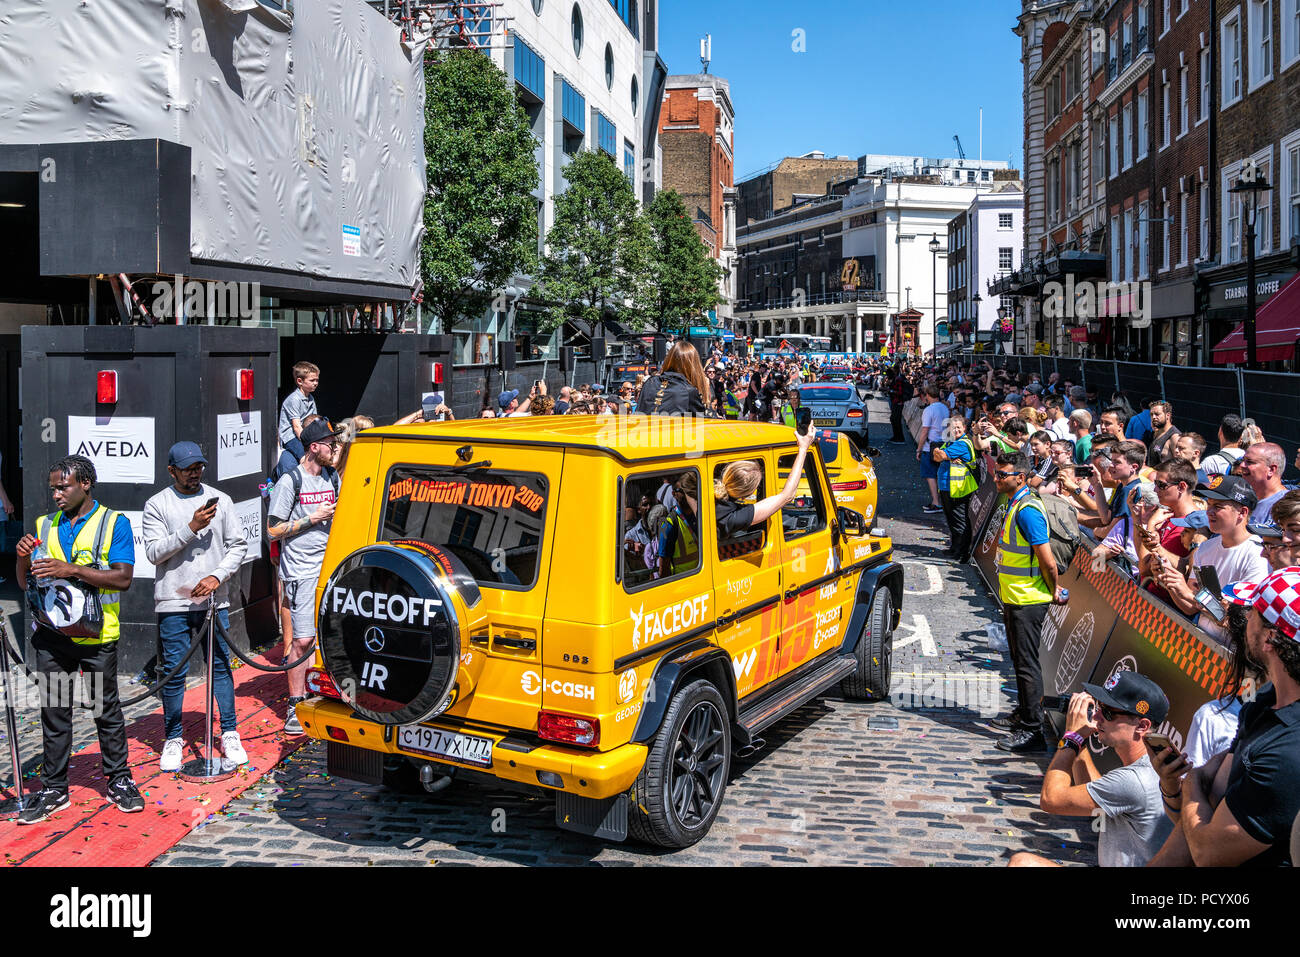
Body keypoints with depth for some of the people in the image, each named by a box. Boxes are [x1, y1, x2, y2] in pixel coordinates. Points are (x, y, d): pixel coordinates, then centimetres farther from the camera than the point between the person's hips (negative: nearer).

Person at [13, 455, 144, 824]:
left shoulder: (114, 523, -2)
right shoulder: (45, 526, 12)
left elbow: (123, 578, -12)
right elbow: (25, 584, 13)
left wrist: (70, 570, -20)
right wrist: (23, 558, -8)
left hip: (96, 636, -4)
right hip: (52, 635, 4)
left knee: (107, 709, 5)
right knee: (54, 711, 8)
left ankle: (118, 780, 17)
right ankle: (53, 788, 17)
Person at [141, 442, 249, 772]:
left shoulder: (220, 500, 7)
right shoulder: (157, 505, 1)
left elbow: (238, 545, 7)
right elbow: (154, 552, -8)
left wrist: (217, 576, -6)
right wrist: (191, 528, -17)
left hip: (214, 600, 2)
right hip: (173, 602, -2)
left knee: (221, 666, 5)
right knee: (174, 671, 2)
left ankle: (230, 734, 13)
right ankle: (173, 739, 14)